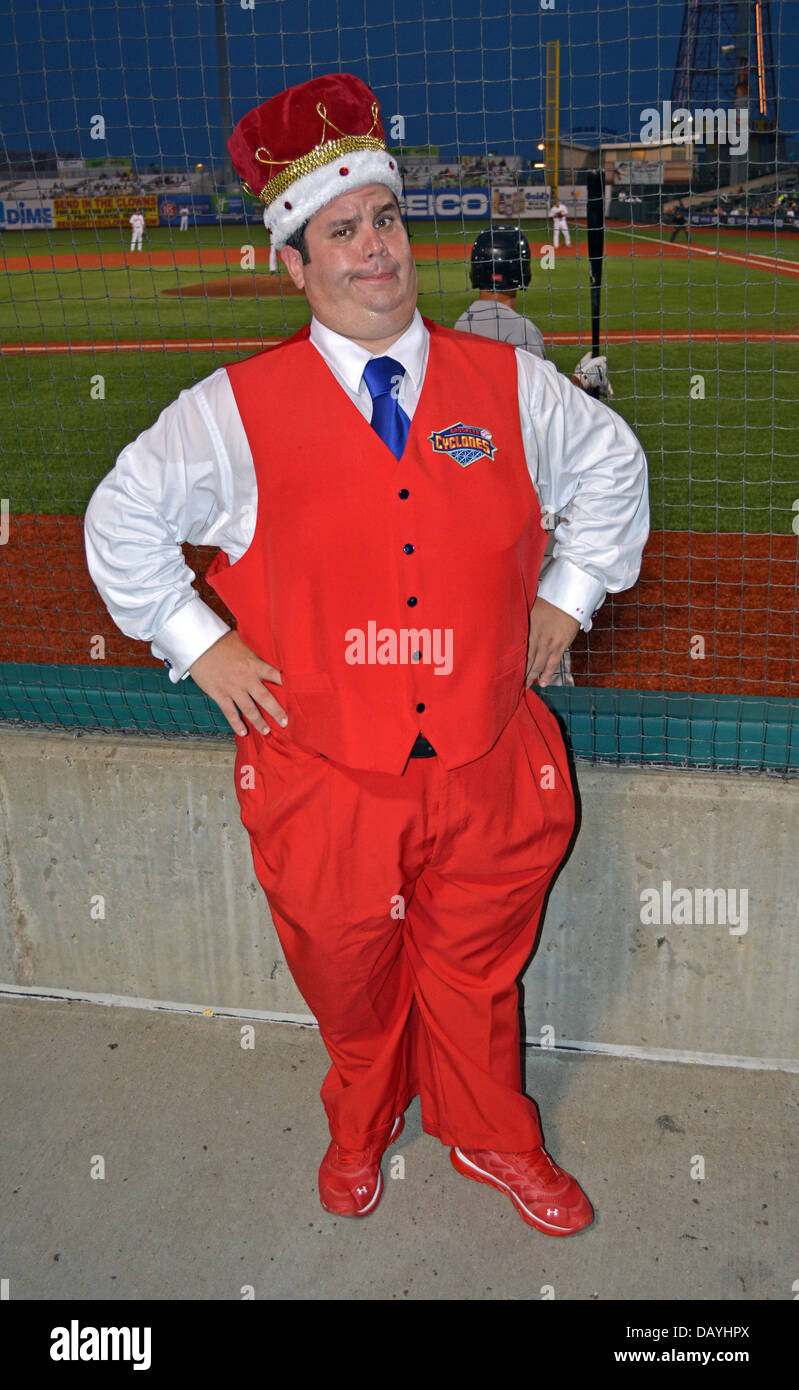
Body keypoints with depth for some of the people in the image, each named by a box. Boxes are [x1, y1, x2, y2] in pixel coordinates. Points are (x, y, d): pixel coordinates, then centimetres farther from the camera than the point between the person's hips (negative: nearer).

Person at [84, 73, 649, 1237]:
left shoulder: (511, 385, -3)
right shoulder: (233, 412, -9)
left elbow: (613, 464, 15)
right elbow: (123, 519, 3)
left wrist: (568, 596, 9)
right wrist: (198, 645, -1)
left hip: (487, 768, 2)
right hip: (325, 775, -1)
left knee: (477, 971, 21)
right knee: (351, 980, 21)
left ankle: (493, 1140, 50)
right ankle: (360, 1130, 54)